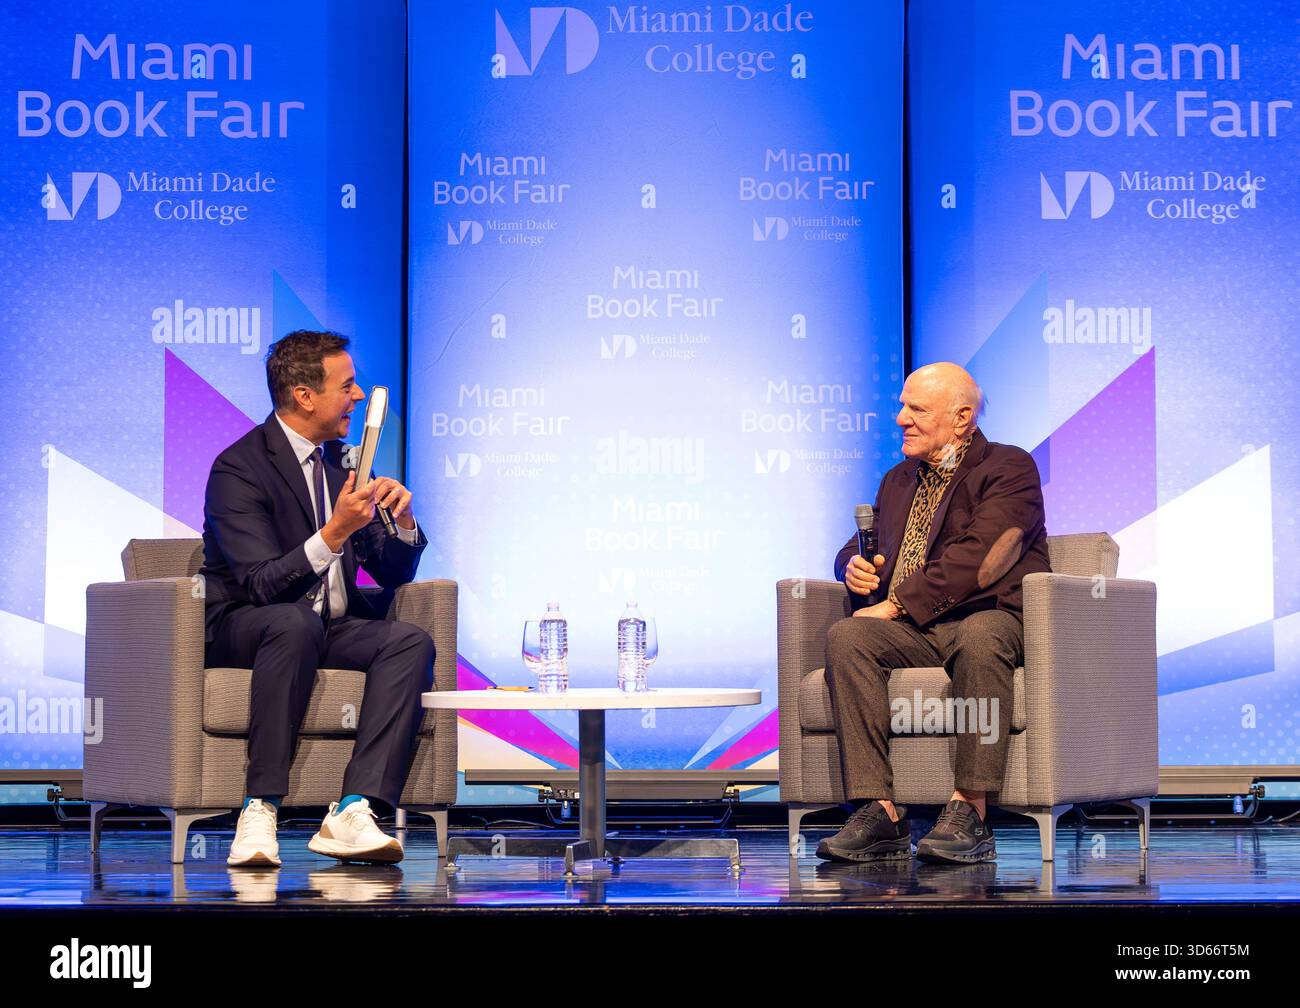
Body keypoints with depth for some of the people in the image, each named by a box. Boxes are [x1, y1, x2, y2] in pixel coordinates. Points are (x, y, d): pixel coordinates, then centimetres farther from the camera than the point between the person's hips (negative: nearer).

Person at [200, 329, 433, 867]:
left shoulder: (340, 461, 11)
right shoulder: (239, 468, -12)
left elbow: (394, 575, 12)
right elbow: (263, 585, -23)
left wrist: (403, 519, -8)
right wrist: (335, 532, -34)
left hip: (329, 628, 7)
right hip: (240, 628, -6)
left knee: (412, 641, -21)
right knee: (295, 622, -39)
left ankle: (352, 813, -33)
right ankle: (260, 810, -37)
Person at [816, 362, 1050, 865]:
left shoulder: (1009, 468, 2)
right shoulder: (897, 481, 26)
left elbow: (975, 557, -12)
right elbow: (857, 546, 30)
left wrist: (895, 604, -15)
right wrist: (854, 565, 3)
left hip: (987, 619, -5)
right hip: (910, 633, 5)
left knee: (979, 637, -40)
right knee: (845, 637, -27)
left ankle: (969, 812, -38)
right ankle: (879, 813, -33)